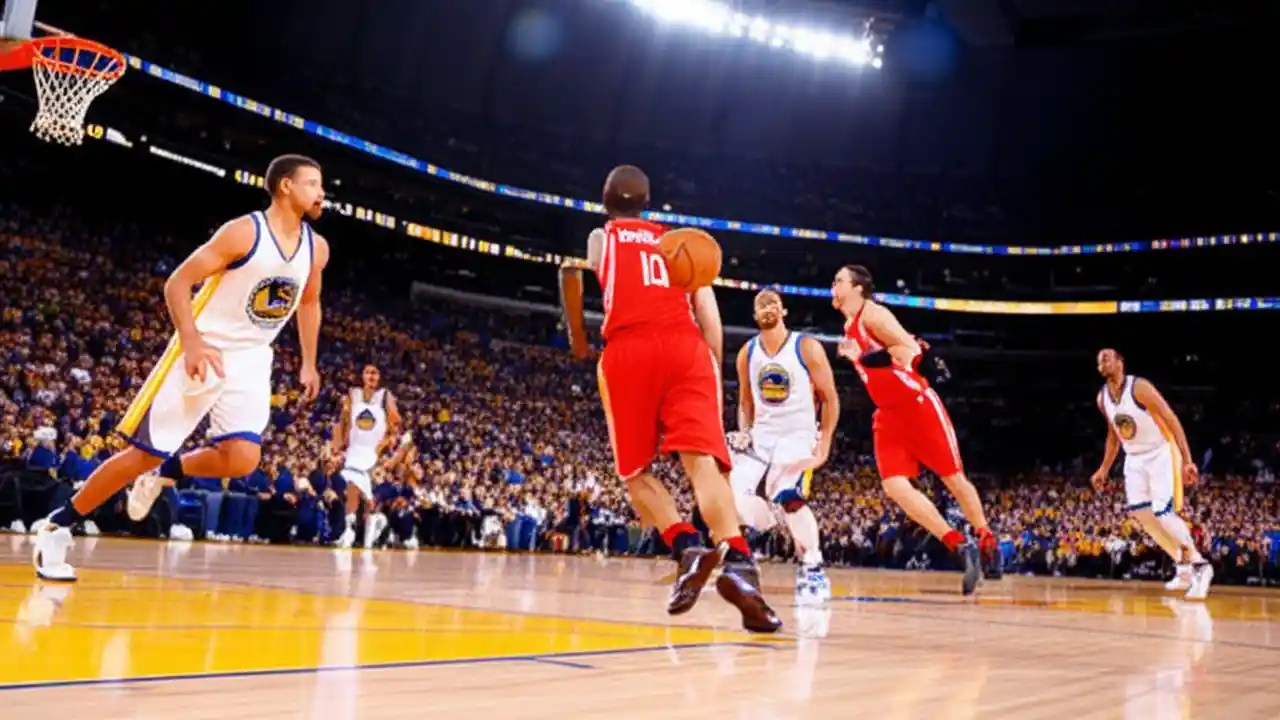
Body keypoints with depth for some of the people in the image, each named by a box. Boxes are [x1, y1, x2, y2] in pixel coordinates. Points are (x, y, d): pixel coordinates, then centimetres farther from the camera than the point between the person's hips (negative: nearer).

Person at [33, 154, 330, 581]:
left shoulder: (316, 249, 1)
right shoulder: (244, 232, -17)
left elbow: (309, 302, 20)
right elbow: (178, 282, -16)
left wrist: (309, 364, 16)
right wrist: (191, 342, -29)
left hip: (250, 359, 5)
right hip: (203, 351, -5)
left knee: (243, 459, -17)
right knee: (146, 452, -5)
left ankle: (166, 472, 15)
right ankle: (56, 526, 12)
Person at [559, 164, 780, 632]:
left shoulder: (599, 237, 25)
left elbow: (571, 270, 6)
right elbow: (708, 314, 18)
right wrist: (716, 373, 19)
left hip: (628, 350, -1)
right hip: (687, 348, 2)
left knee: (635, 469, 11)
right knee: (703, 461, -13)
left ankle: (687, 547, -13)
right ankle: (738, 564, -35)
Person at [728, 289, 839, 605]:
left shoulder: (808, 348, -8)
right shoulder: (747, 353, 5)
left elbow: (830, 398, -5)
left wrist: (824, 445, -11)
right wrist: (744, 432, -2)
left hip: (798, 434, -5)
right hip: (761, 434, 5)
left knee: (791, 498, -27)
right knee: (731, 491, -12)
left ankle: (814, 572, -14)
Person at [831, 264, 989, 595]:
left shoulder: (872, 313, -11)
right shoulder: (849, 327, 15)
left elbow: (909, 350, -22)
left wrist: (862, 357, -24)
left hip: (917, 405, -7)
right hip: (888, 414, 8)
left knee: (954, 479, 4)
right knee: (895, 487, -10)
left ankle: (987, 542, 23)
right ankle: (962, 548, -5)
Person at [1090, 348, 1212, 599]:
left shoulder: (1140, 387, -21)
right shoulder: (1102, 398, 1)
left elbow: (1172, 421, -22)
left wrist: (1187, 461, -28)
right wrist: (1104, 469, 15)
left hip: (1161, 454, -7)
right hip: (1135, 458, 7)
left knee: (1162, 512, -18)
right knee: (1139, 512, 0)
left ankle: (1200, 566, -2)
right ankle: (1184, 566, 13)